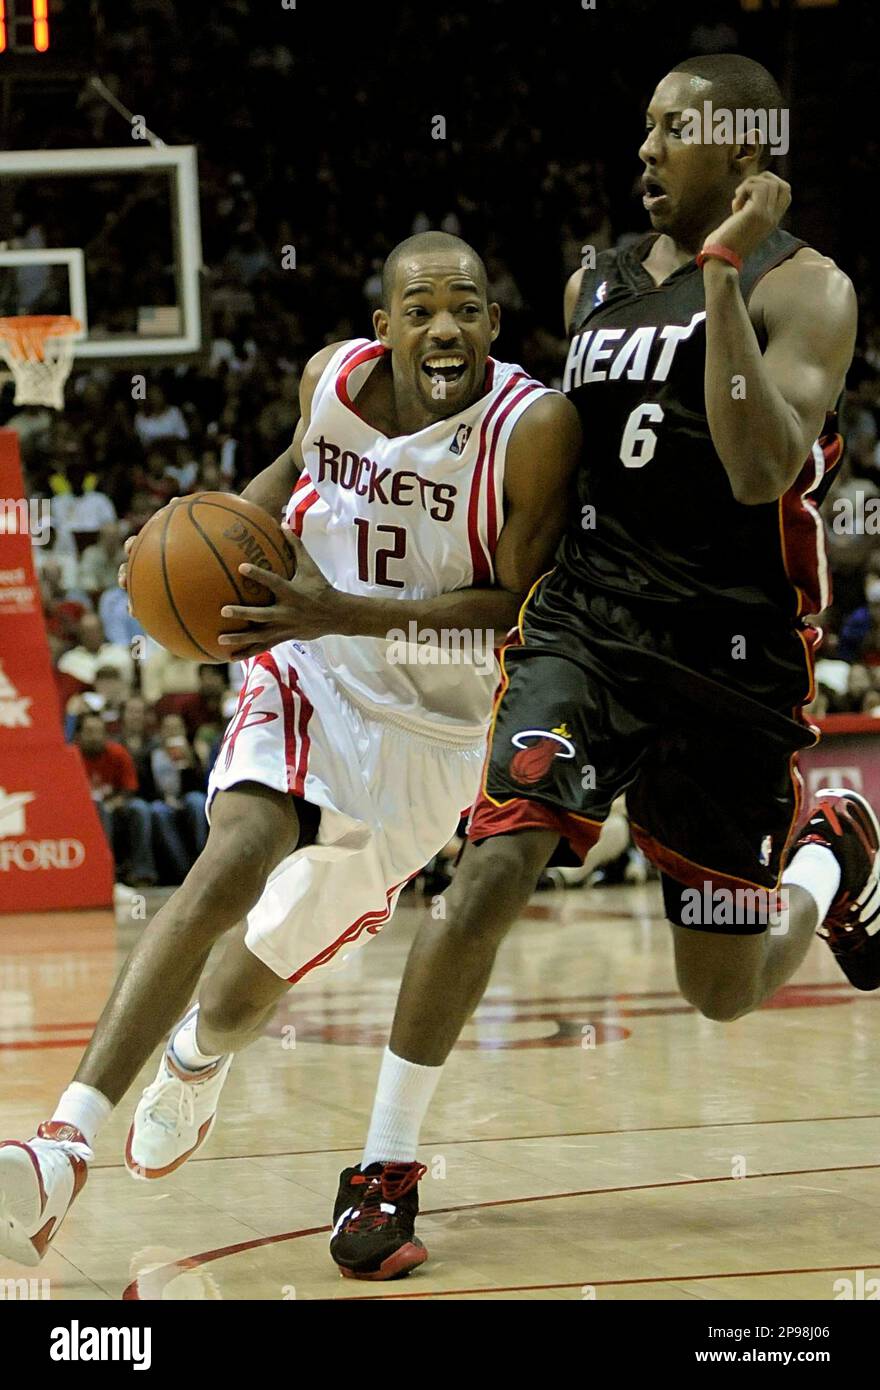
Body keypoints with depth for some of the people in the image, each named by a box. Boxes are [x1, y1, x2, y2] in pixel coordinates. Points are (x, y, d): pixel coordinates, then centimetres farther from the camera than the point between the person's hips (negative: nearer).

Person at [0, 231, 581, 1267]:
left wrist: (344, 614, -29)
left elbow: (524, 607, -20)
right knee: (233, 859, -29)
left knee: (263, 973, 8)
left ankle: (198, 1054, 50)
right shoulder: (333, 376, -9)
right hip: (312, 679, 1)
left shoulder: (536, 428, -22)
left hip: (437, 726, -1)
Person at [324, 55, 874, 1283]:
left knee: (724, 992, 7)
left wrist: (722, 273, -25)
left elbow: (760, 472, -24)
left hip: (730, 664, -3)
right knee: (493, 869, -22)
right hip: (583, 628, 3)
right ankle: (384, 1173, -12)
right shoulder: (596, 286, 10)